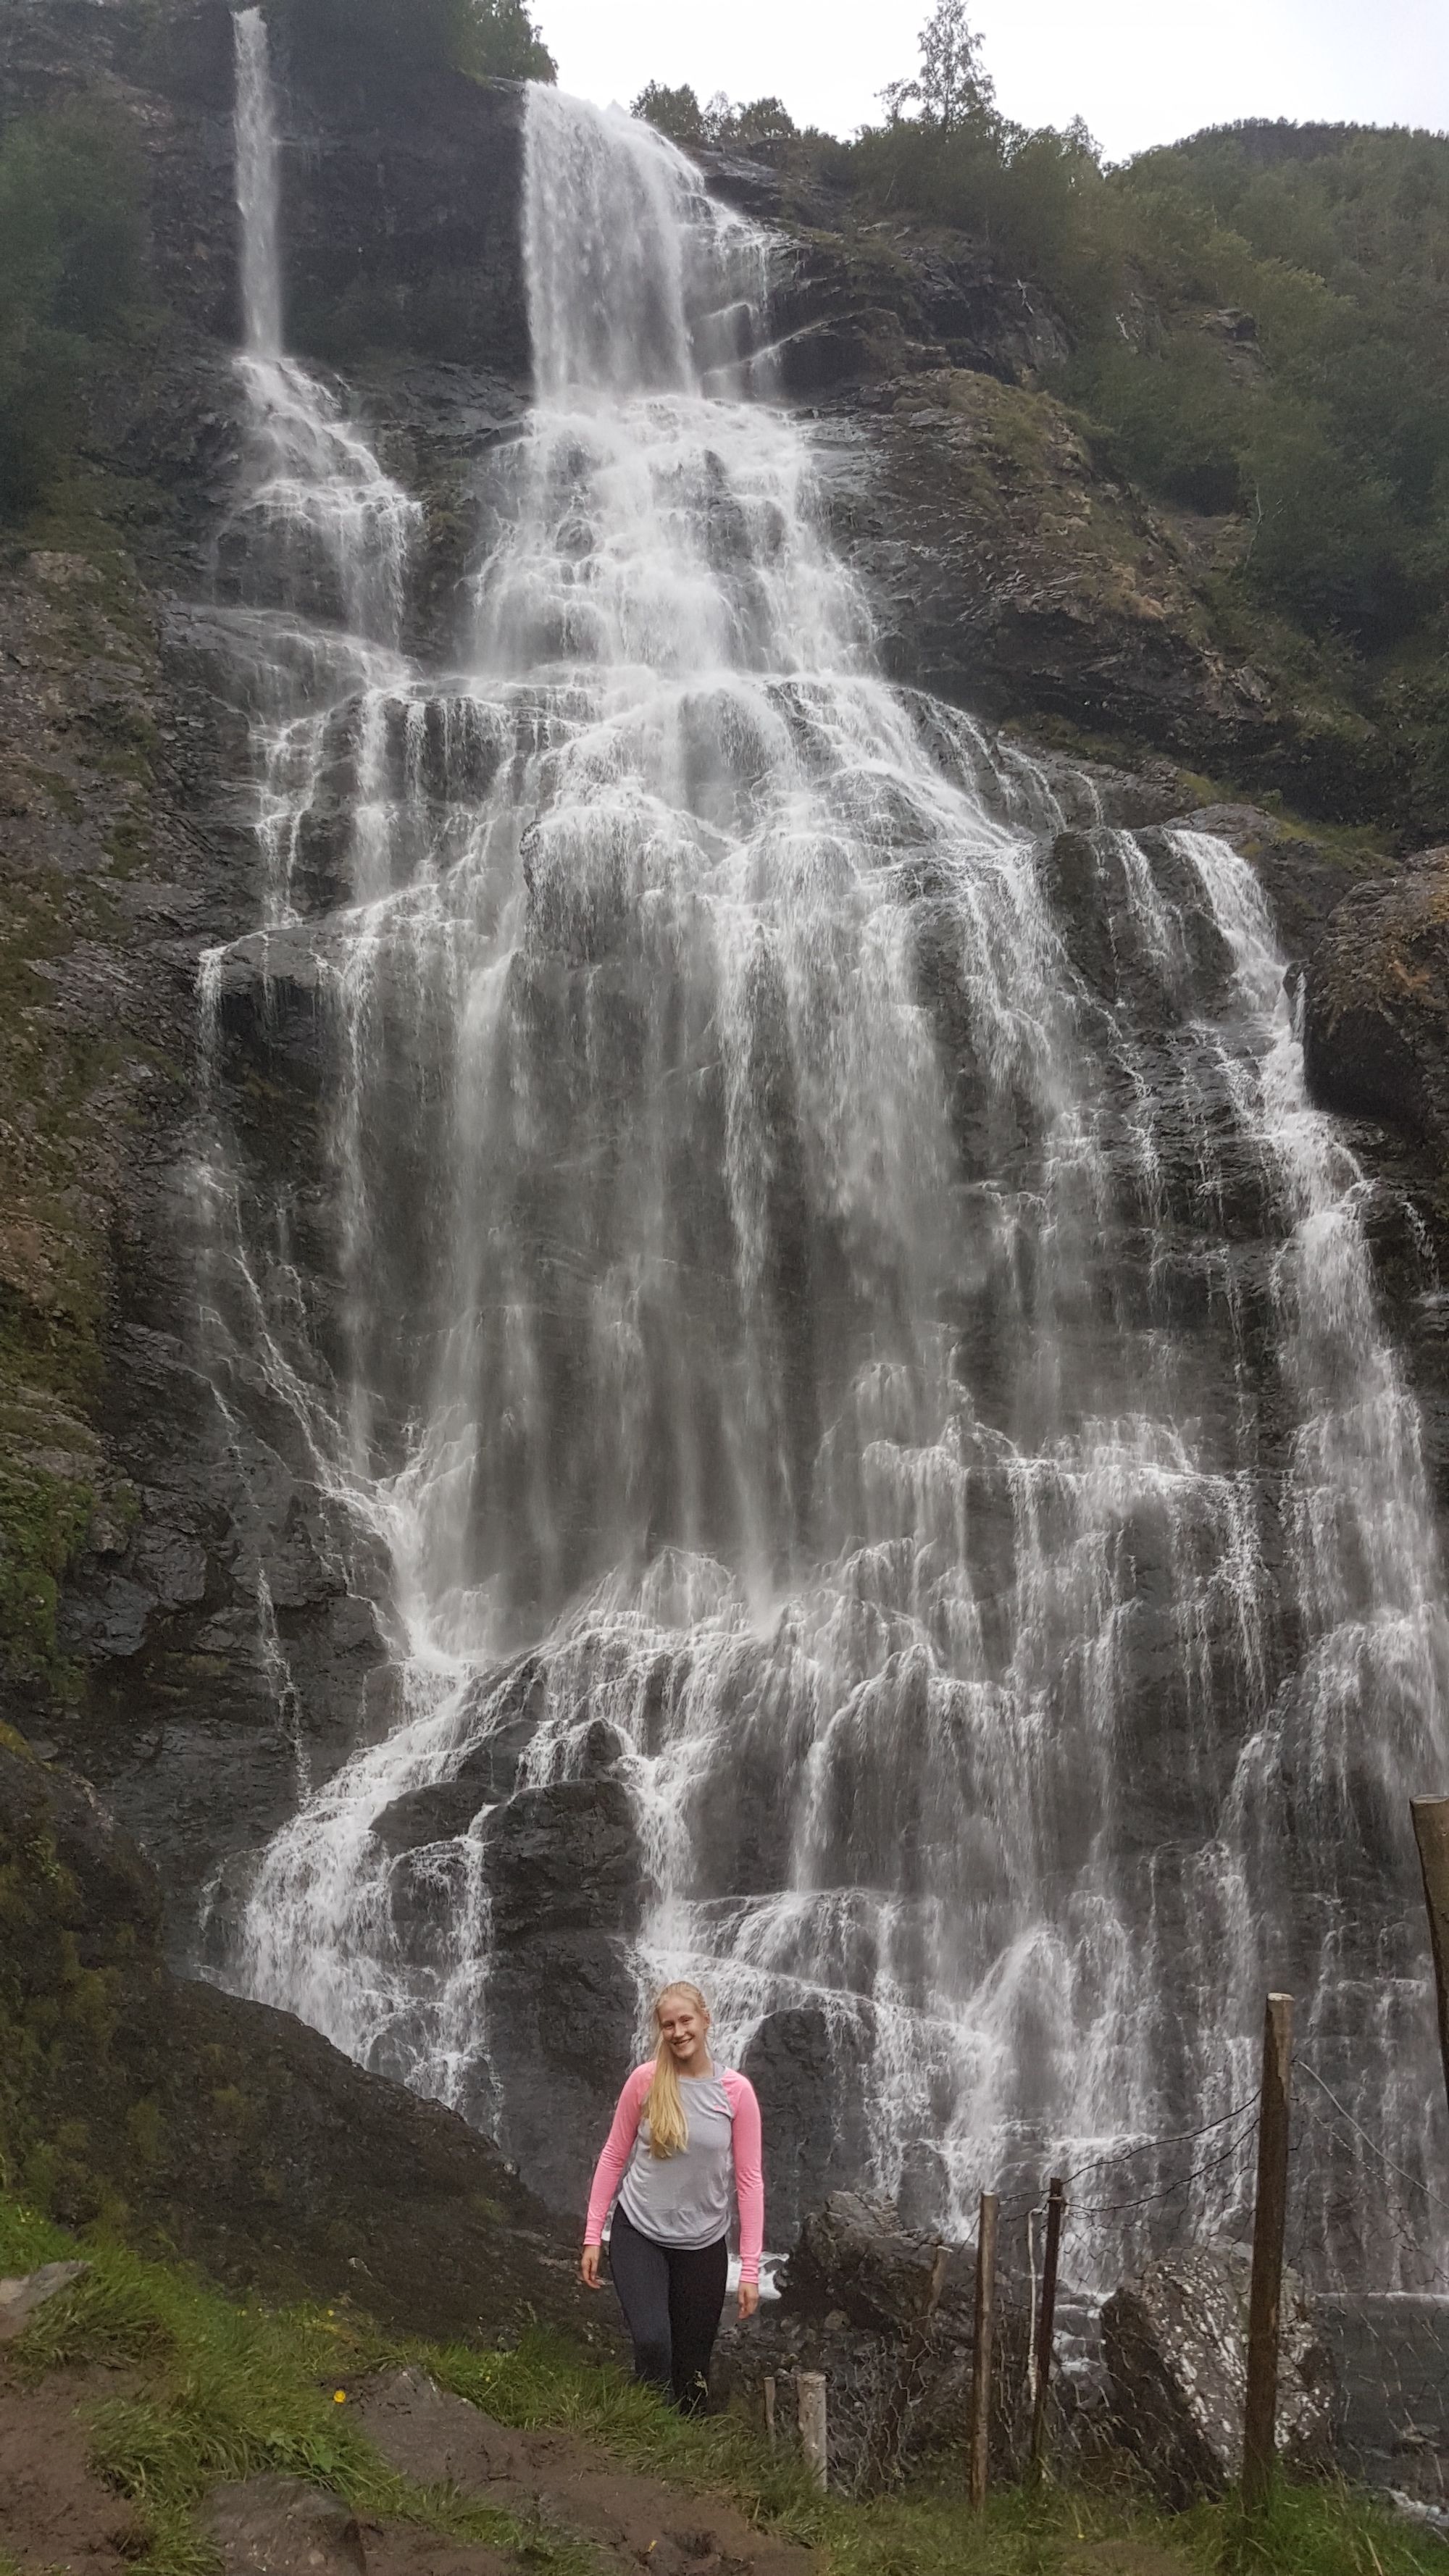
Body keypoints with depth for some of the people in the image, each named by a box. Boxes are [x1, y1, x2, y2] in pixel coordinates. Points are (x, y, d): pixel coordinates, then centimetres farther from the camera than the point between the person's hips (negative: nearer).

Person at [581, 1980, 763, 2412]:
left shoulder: (736, 2091, -7)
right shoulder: (646, 2080, -7)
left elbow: (749, 2180, -5)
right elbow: (613, 2157, 1)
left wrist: (750, 2270, -8)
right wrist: (592, 2237, 0)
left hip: (703, 2244, 1)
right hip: (638, 2234, -1)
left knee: (693, 2364, 8)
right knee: (652, 2343, -21)